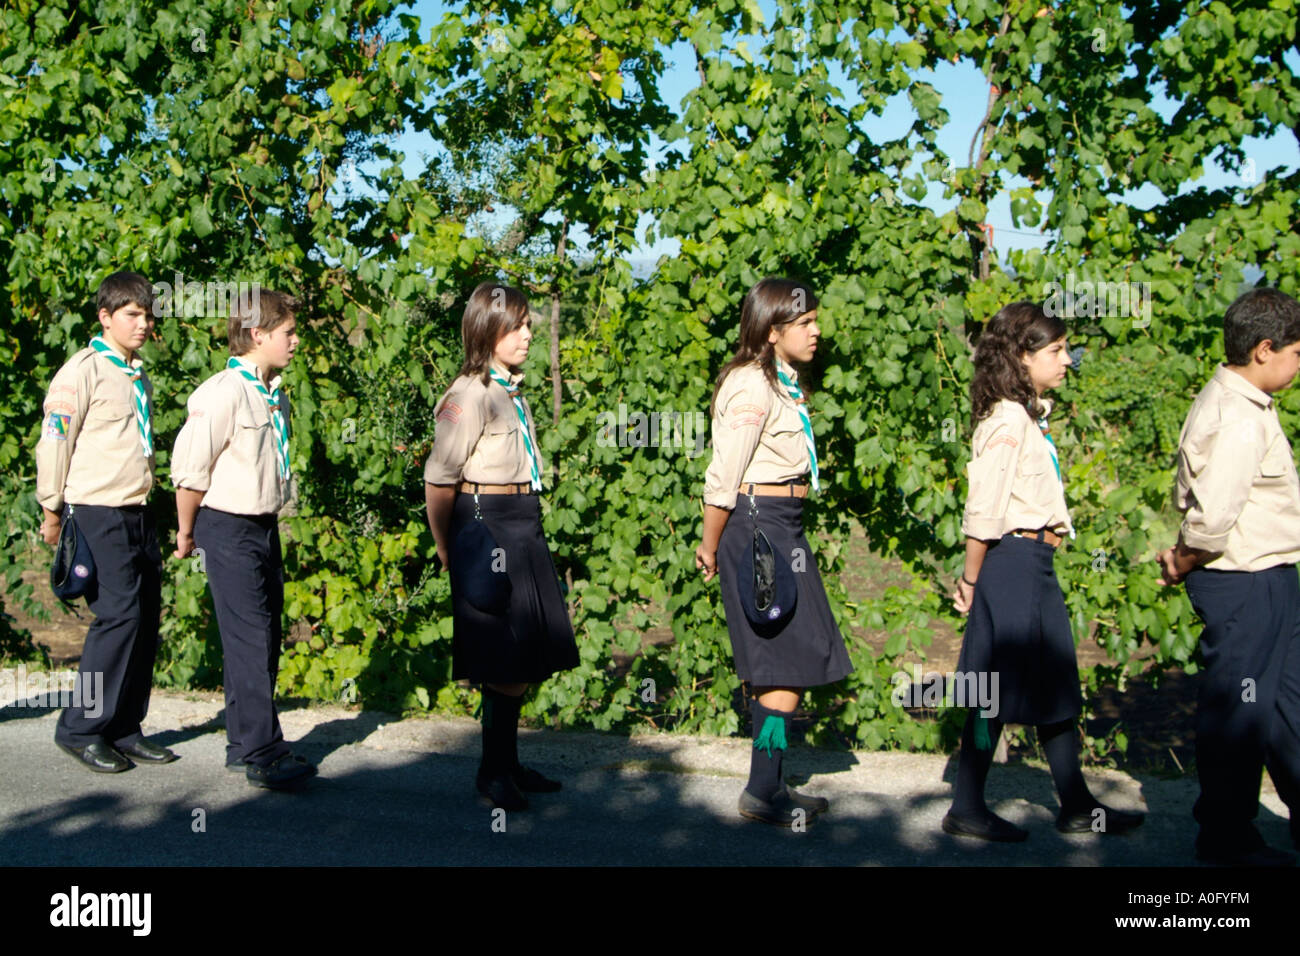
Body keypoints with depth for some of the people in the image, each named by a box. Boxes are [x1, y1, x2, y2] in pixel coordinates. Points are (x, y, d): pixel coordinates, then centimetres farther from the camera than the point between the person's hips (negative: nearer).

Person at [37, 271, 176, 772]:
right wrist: (52, 510, -6)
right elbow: (54, 440, -8)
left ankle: (124, 729, 14)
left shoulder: (140, 379, 18)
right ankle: (81, 729, -1)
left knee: (146, 615, 5)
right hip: (97, 514, -8)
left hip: (138, 514, 8)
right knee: (119, 613, -13)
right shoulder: (84, 370, -7)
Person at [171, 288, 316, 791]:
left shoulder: (275, 397, 11)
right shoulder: (223, 393, -16)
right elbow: (190, 468, -13)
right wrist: (187, 533, -4)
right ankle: (262, 755, -3)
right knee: (249, 637, -8)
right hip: (228, 528, -9)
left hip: (264, 526, 9)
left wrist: (270, 517, 18)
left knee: (265, 636, 11)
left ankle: (243, 745, 23)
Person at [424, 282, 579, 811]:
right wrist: (447, 548, -5)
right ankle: (493, 771, 11)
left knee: (524, 659, 13)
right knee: (506, 661, -4)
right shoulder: (471, 393, -13)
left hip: (524, 526, 9)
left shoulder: (513, 392, 15)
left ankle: (507, 764, 25)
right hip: (488, 527, -9)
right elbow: (439, 479, -14)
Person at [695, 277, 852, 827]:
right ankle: (762, 793, 4)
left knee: (783, 668, 12)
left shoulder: (781, 383, 16)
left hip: (781, 528, 10)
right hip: (758, 524, -10)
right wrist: (711, 547, -6)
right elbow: (723, 479, -15)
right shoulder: (751, 388, -15)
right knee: (787, 668, -6)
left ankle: (770, 786, 22)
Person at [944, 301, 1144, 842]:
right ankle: (967, 810, 10)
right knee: (996, 690, -1)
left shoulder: (1030, 418, 14)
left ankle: (1077, 808, 25)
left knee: (1056, 687, 15)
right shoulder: (1007, 421, -16)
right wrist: (972, 581, -12)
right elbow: (984, 512, -18)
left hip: (1035, 565, 10)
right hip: (1013, 561, -10)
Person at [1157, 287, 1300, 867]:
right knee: (1237, 709, 2)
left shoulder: (1225, 400, 11)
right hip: (1246, 581, -10)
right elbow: (1213, 517, -27)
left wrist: (1185, 560, 8)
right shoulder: (1241, 418, -22)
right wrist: (1183, 565, -10)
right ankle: (1226, 838, 15)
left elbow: (1191, 494, 16)